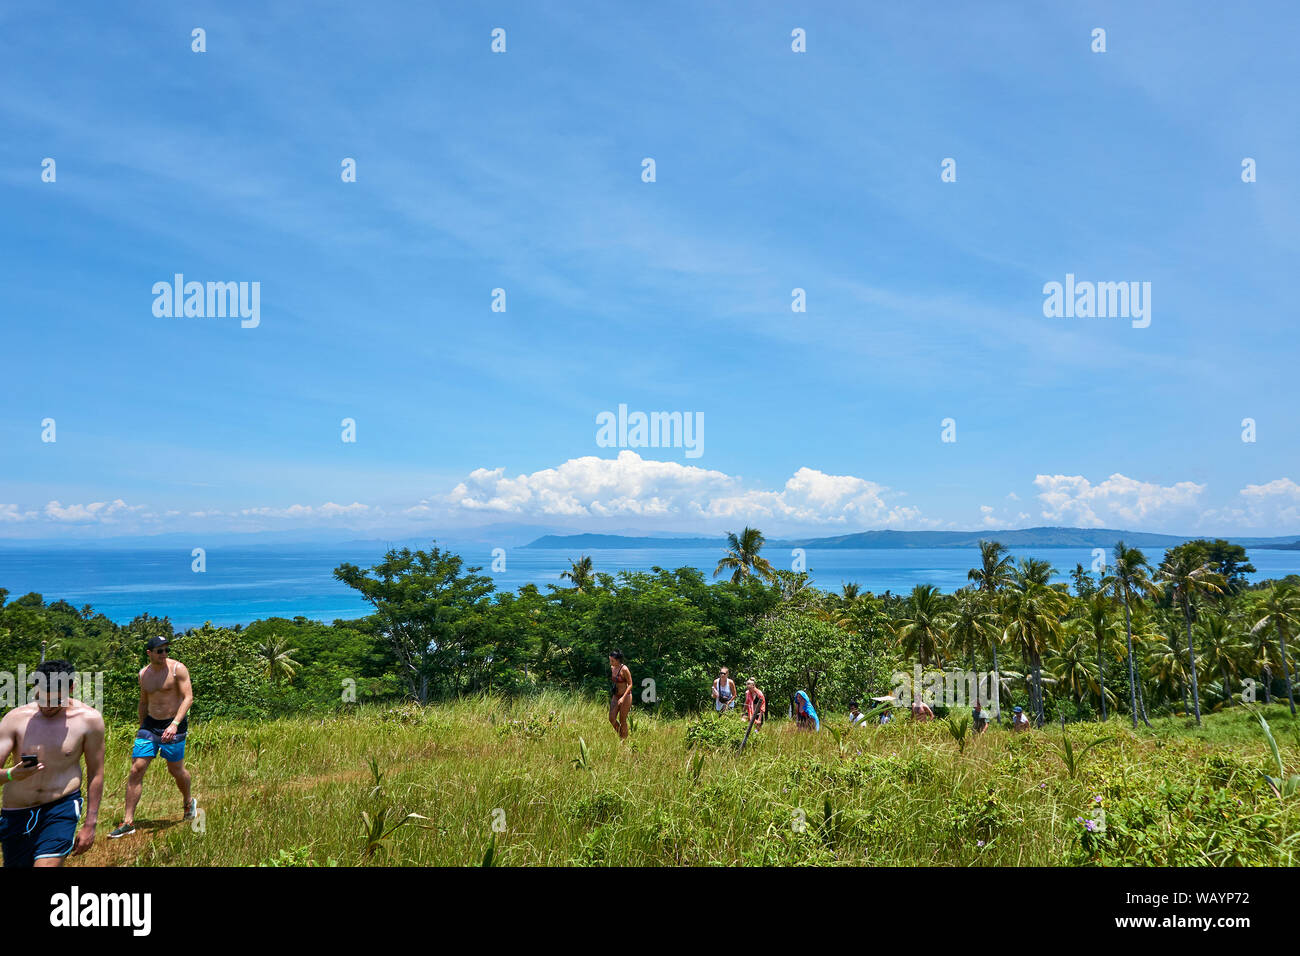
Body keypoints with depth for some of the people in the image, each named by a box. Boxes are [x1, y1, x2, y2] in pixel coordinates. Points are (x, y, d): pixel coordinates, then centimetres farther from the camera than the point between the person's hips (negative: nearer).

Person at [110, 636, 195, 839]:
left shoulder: (178, 669, -10)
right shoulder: (144, 673, 7)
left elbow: (188, 697, -17)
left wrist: (175, 724, -28)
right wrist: (142, 728, 22)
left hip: (174, 725, -4)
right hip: (150, 723, 4)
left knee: (176, 770, 6)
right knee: (136, 769, -5)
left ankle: (188, 802, 35)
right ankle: (128, 822, 0)